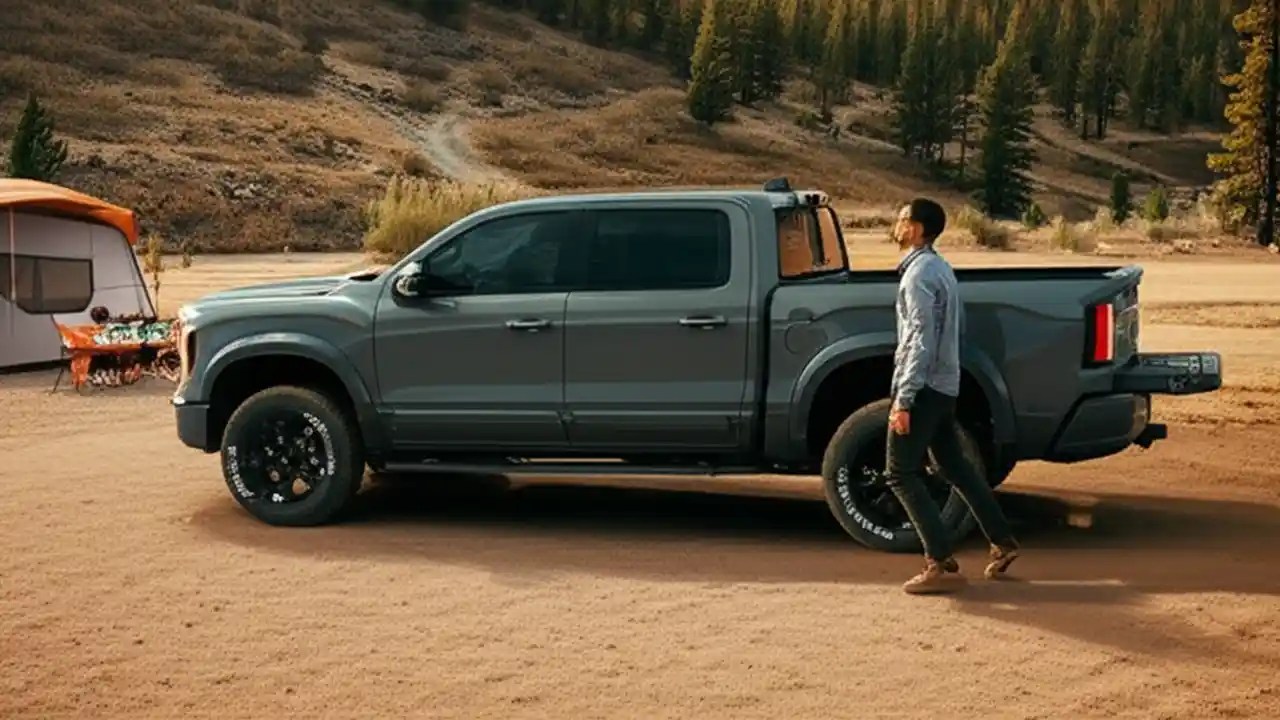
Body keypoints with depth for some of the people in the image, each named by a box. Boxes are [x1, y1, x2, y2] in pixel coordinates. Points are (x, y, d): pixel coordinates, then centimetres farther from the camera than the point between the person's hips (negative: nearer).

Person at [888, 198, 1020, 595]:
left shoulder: (919, 273, -16)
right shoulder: (939, 268, 14)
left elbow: (921, 340, -22)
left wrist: (903, 399, -24)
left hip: (924, 387, -10)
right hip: (944, 385, 10)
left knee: (902, 475, -5)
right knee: (956, 466, 19)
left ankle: (941, 564, -6)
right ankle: (1002, 542, 25)